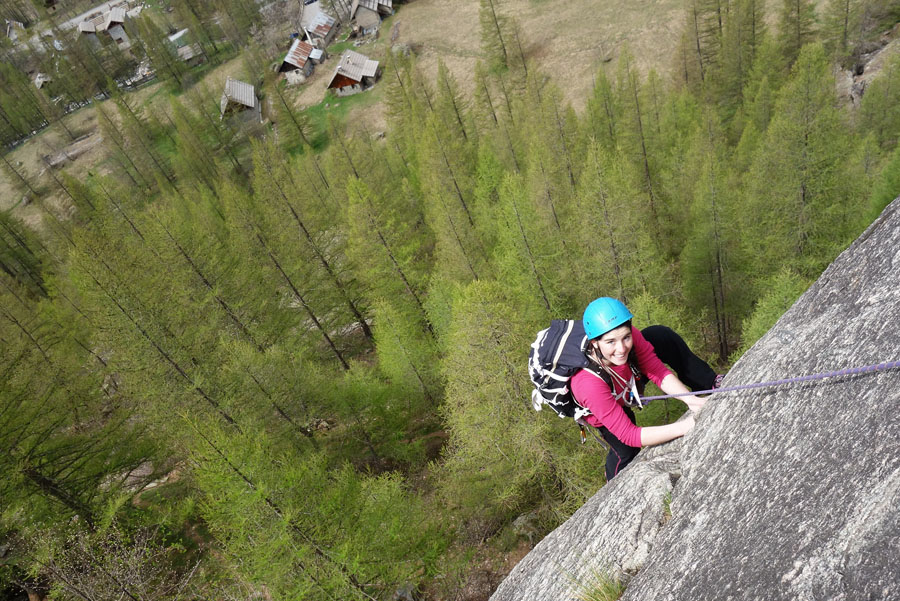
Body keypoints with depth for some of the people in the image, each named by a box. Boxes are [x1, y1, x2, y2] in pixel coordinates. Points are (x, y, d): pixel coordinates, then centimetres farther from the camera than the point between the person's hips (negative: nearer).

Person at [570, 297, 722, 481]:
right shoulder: (590, 383, -46)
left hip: (629, 381, 4)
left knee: (660, 335, -16)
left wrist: (689, 399, -38)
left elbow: (659, 373, -21)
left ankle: (709, 384, -2)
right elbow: (629, 435, -41)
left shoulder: (630, 336, -34)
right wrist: (685, 426, -47)